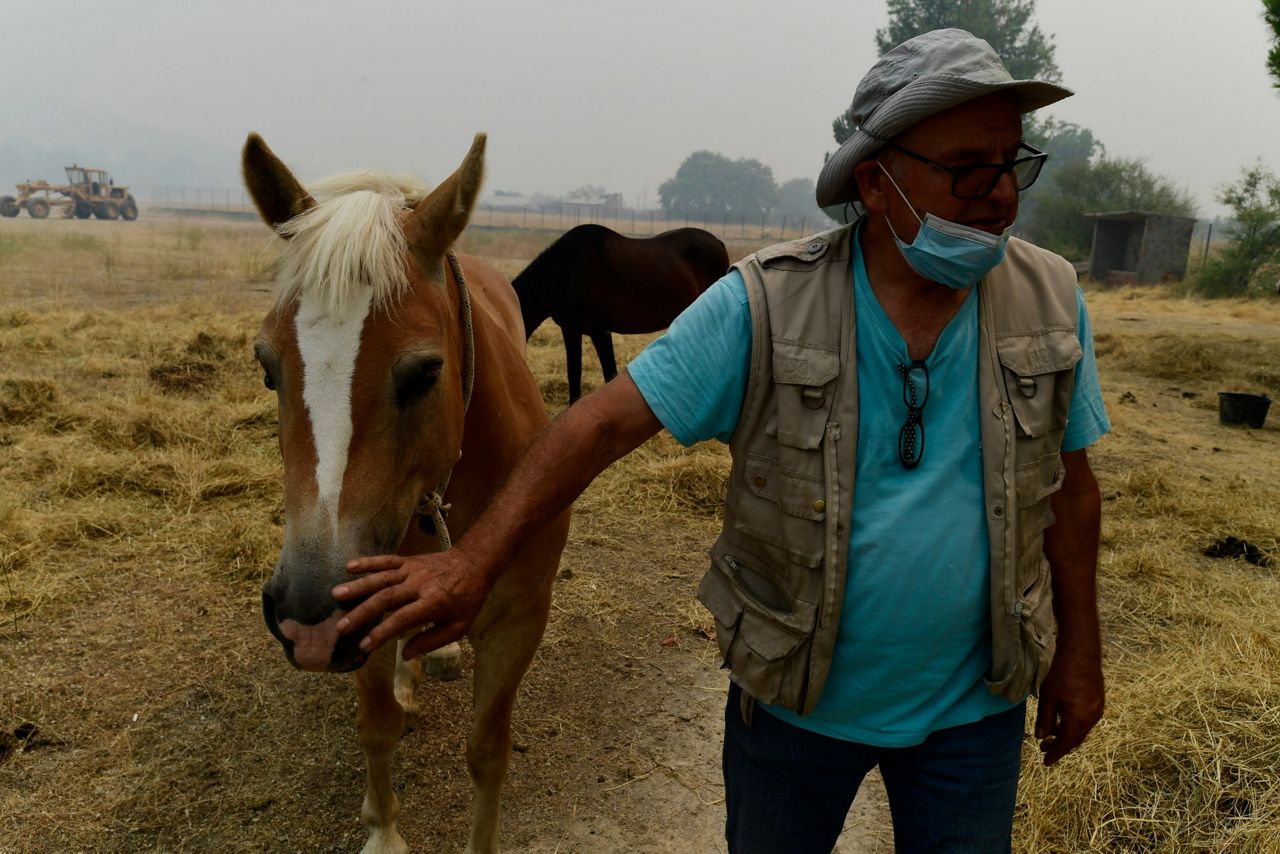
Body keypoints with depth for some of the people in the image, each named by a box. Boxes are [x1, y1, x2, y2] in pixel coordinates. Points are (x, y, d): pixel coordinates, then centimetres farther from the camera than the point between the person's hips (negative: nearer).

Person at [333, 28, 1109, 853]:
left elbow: (1070, 487, 1)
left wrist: (1079, 653, 6)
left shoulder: (1052, 304, -9)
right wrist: (474, 560, -30)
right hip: (795, 695, -1)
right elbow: (606, 422, -21)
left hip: (974, 709, 2)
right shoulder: (765, 306, -20)